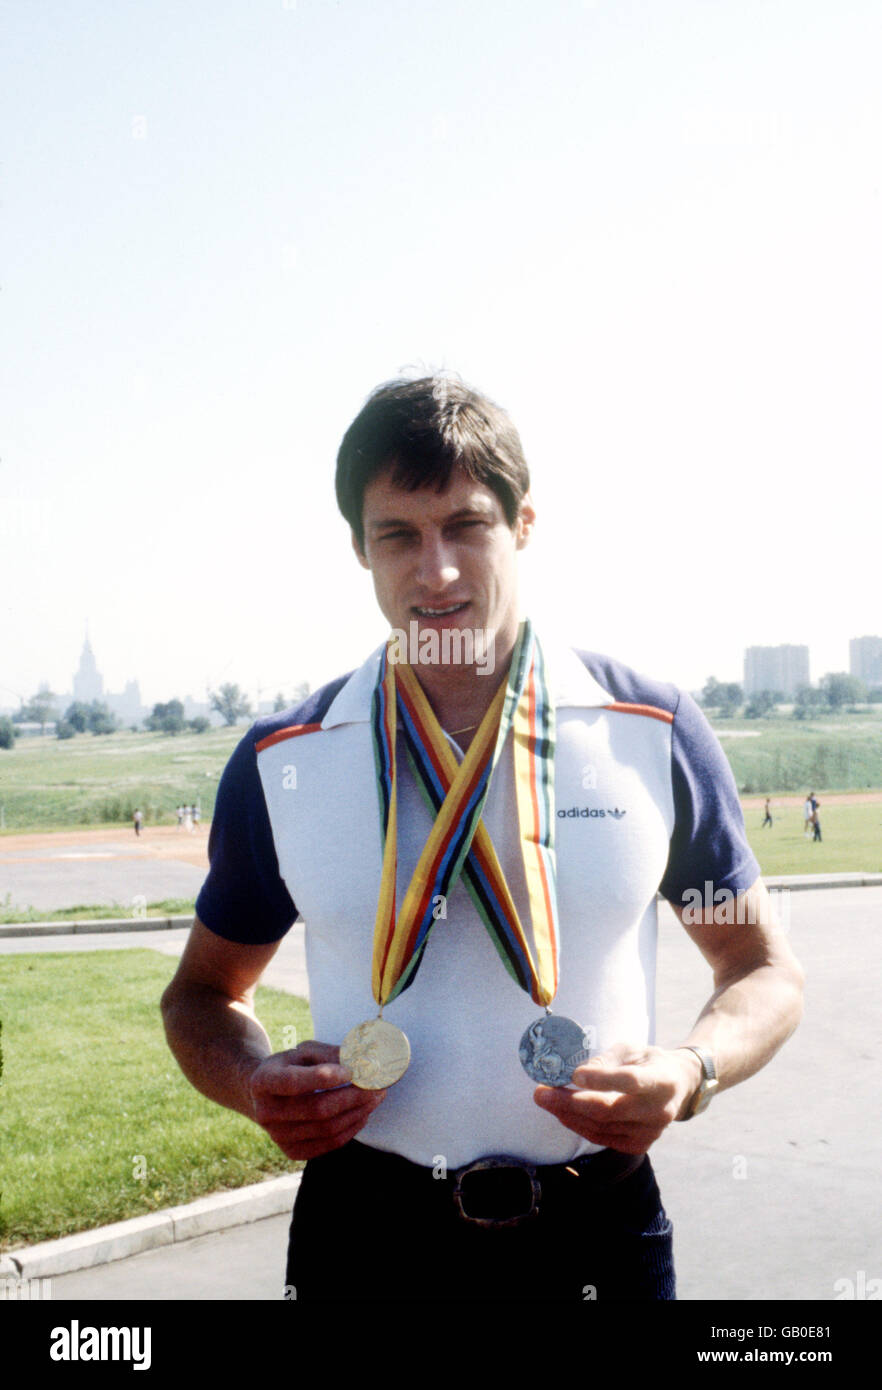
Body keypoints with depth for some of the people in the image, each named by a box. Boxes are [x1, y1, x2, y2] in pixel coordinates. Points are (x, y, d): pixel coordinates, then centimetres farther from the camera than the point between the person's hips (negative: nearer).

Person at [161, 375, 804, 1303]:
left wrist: (689, 1071, -15)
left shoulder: (654, 733, -4)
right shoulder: (280, 764, -2)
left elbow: (764, 970, 5)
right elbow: (205, 991, 10)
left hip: (599, 1229, 0)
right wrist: (255, 1081, -11)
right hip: (365, 1234, 1)